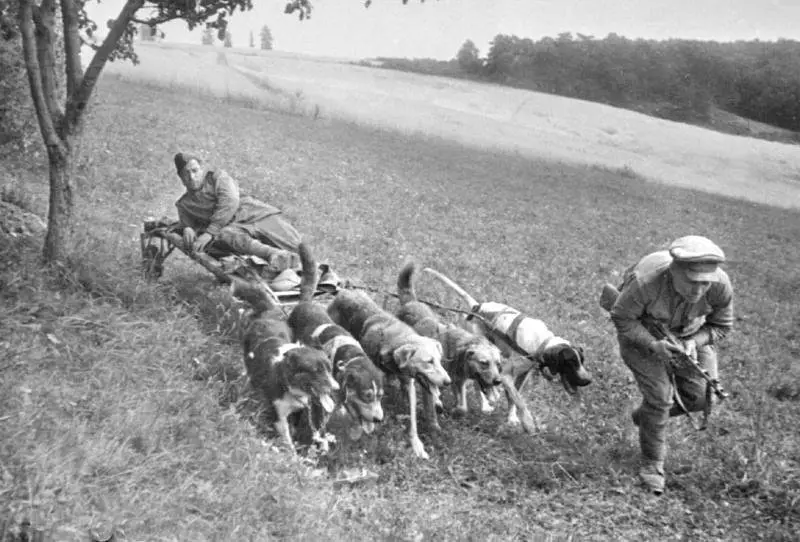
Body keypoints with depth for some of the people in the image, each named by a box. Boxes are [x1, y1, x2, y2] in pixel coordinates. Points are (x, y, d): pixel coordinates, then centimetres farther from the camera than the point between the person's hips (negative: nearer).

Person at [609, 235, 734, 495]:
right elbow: (622, 318, -22)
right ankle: (652, 464, 13)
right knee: (659, 396, -9)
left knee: (700, 395, 0)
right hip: (641, 332, -4)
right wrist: (653, 345, -34)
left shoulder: (720, 286, -31)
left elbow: (721, 326, -10)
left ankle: (646, 415, 29)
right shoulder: (644, 281, -41)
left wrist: (694, 343, -28)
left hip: (689, 333, 4)